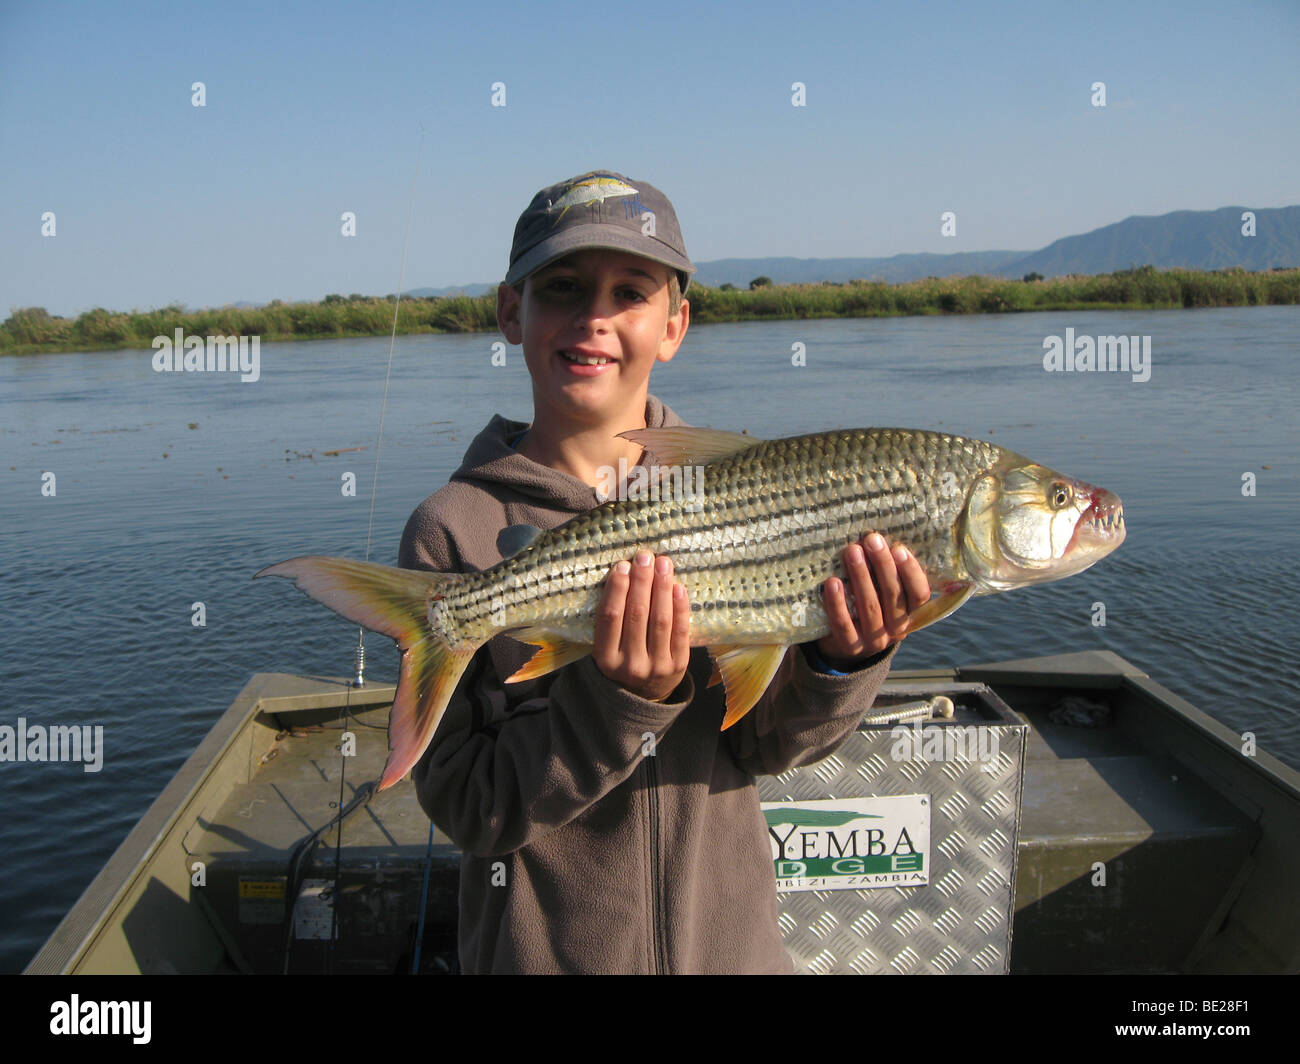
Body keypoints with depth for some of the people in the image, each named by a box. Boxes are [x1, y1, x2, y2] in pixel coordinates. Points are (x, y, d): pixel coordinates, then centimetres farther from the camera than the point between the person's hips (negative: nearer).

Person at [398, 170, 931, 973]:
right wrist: (615, 700, -29)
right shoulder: (455, 530, -13)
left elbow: (769, 746, -6)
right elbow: (465, 808, -15)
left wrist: (836, 663, -25)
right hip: (548, 949, -2)